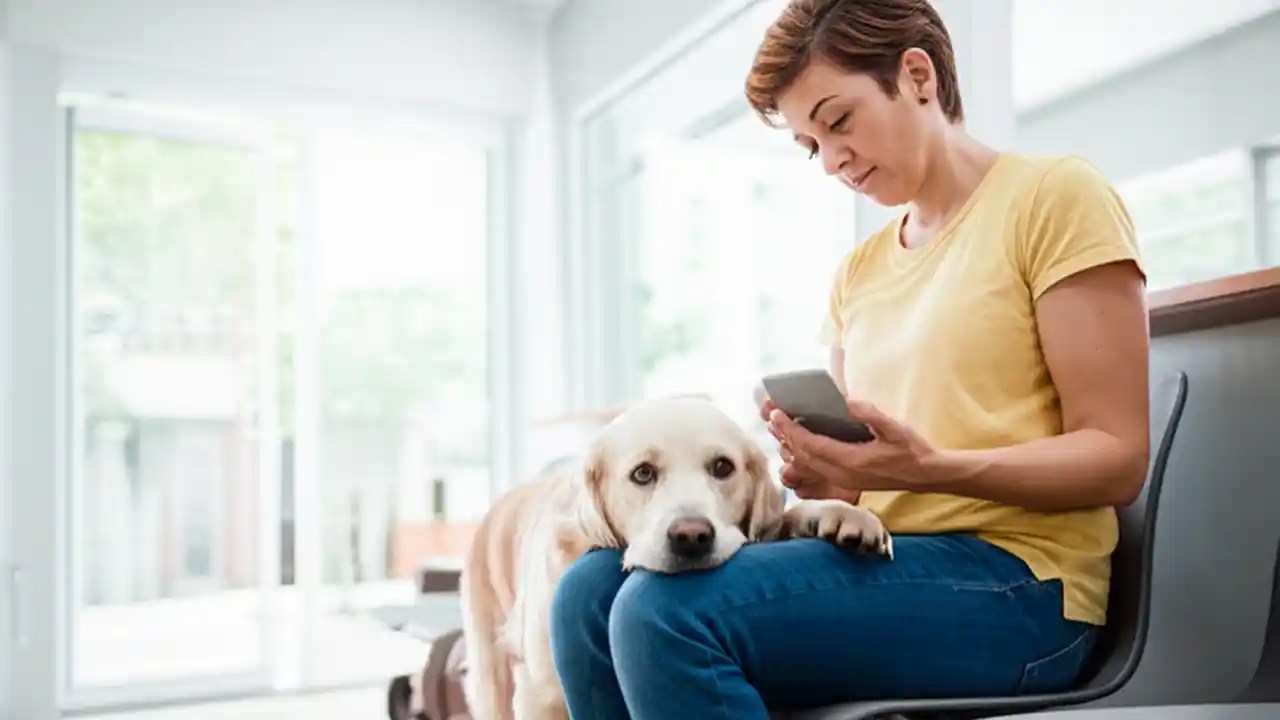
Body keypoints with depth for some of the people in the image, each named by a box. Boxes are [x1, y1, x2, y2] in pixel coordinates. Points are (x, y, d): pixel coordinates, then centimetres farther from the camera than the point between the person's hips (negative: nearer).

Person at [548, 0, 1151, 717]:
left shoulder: (1055, 195, -2)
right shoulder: (859, 271, 18)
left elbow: (1116, 458, -8)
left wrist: (930, 469, -24)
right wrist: (822, 474, -7)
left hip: (1013, 578, -6)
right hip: (877, 556, 7)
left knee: (668, 611, -27)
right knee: (592, 593, -13)